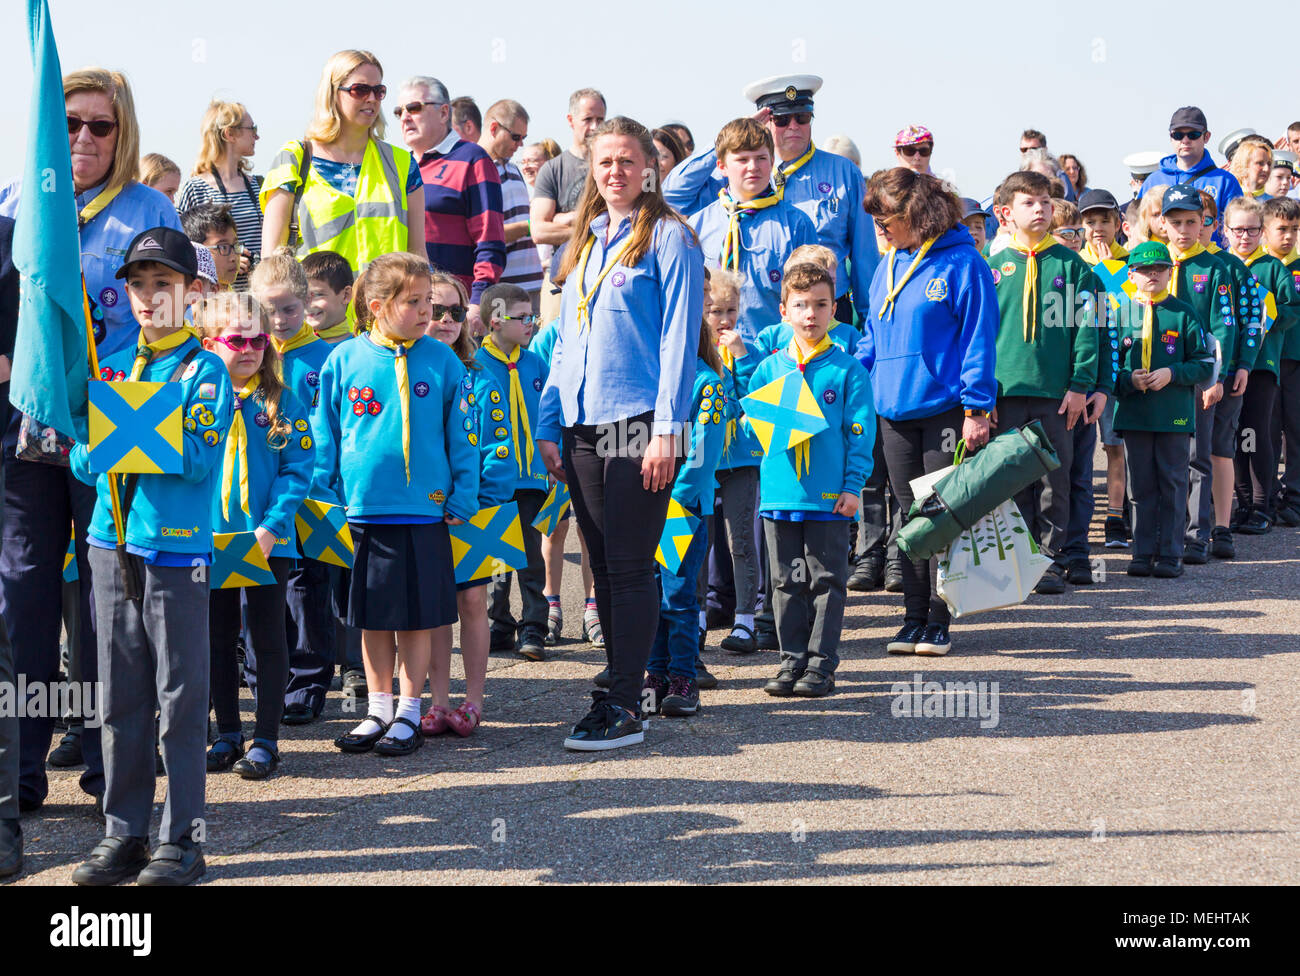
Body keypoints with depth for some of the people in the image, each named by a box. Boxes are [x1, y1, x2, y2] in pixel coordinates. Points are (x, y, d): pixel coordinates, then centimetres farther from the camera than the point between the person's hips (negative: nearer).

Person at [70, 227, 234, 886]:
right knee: (120, 699, 9)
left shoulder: (205, 370, 0)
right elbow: (83, 463, 12)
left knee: (180, 697, -1)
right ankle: (123, 833, 16)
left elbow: (200, 458, -14)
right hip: (112, 546, 5)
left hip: (177, 548, -5)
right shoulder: (110, 368, 15)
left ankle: (181, 838, 5)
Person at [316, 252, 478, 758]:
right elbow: (325, 432, 8)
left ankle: (408, 715, 17)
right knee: (372, 617, 10)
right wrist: (326, 497, 5)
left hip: (424, 510, -1)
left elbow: (461, 436, 3)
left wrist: (461, 501, -1)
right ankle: (378, 711, 23)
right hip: (362, 510, 1)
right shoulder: (344, 360, 0)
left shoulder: (442, 361, 0)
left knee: (416, 617, 5)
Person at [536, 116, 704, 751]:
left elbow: (678, 337, -9)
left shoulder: (668, 238, -3)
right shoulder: (583, 242, 18)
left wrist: (666, 428, -16)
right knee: (603, 566, 10)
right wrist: (548, 424, 13)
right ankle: (620, 692, 20)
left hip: (640, 419, -7)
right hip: (583, 424, 7)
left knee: (629, 567, -6)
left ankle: (624, 709, -2)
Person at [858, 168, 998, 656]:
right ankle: (914, 618, 15)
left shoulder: (961, 263, -8)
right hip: (894, 411, 6)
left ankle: (939, 621, 8)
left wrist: (977, 409, -14)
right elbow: (872, 338, 19)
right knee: (910, 515, 9)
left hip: (945, 409, -6)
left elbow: (978, 338, -10)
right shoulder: (888, 267, 13)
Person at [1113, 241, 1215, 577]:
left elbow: (1205, 364, 1)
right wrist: (1128, 379, -12)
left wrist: (1171, 374, -14)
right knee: (1142, 486, 7)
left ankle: (1170, 555, 7)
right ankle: (1143, 553, 13)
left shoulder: (1183, 314, 1)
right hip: (1134, 412, 2)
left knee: (1172, 484, 2)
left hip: (1174, 413, -1)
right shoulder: (1121, 313, 5)